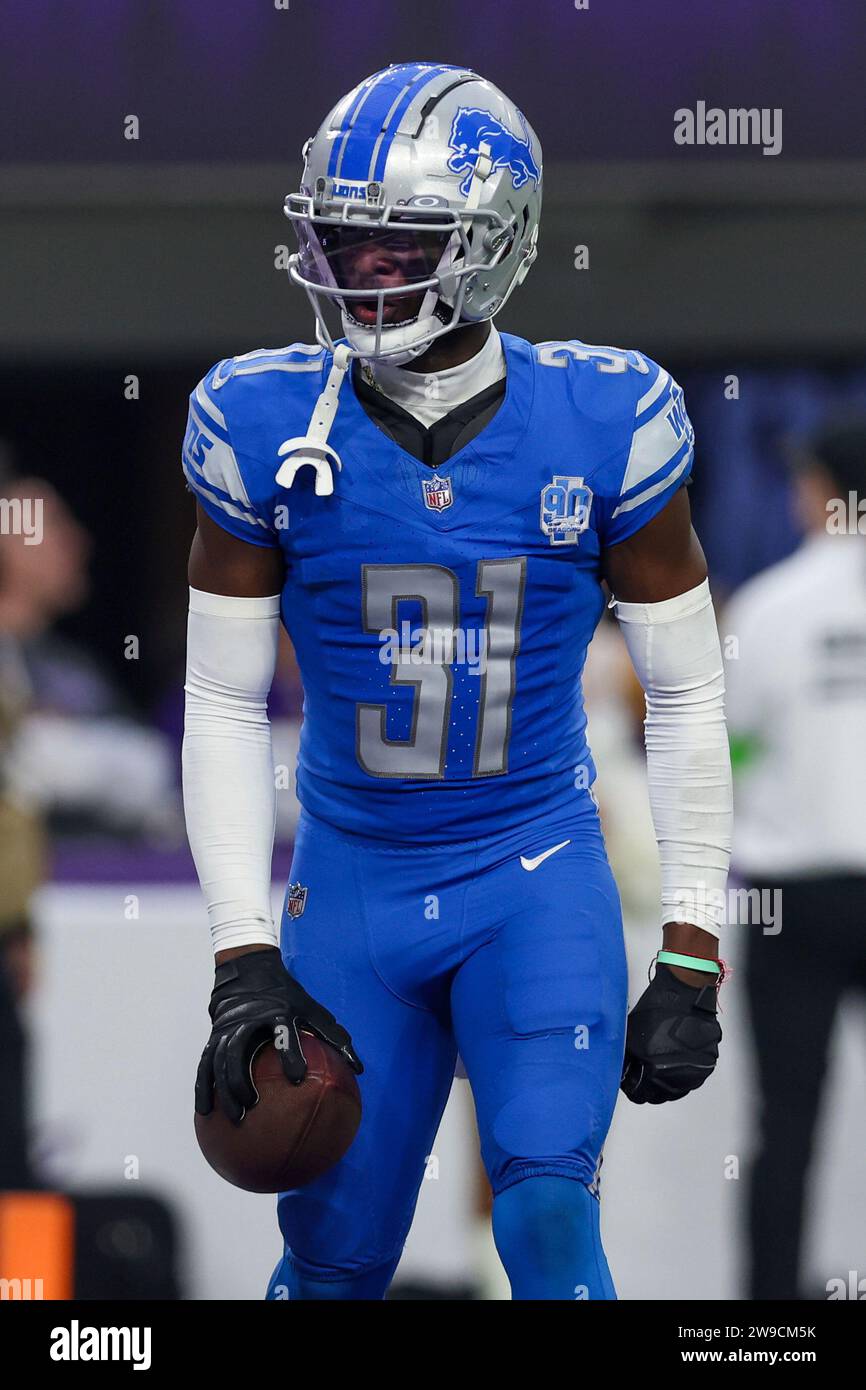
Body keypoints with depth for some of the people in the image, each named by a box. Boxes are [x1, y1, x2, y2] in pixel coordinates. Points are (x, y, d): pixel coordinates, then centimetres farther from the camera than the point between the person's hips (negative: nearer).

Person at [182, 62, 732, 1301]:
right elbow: (225, 707, -1)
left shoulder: (603, 425, -10)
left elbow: (686, 699, -1)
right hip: (353, 880, 2)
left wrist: (693, 955, -3)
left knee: (547, 1218, -18)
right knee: (333, 1259, 5)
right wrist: (244, 961, -7)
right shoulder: (267, 430, -8)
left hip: (537, 882, -1)